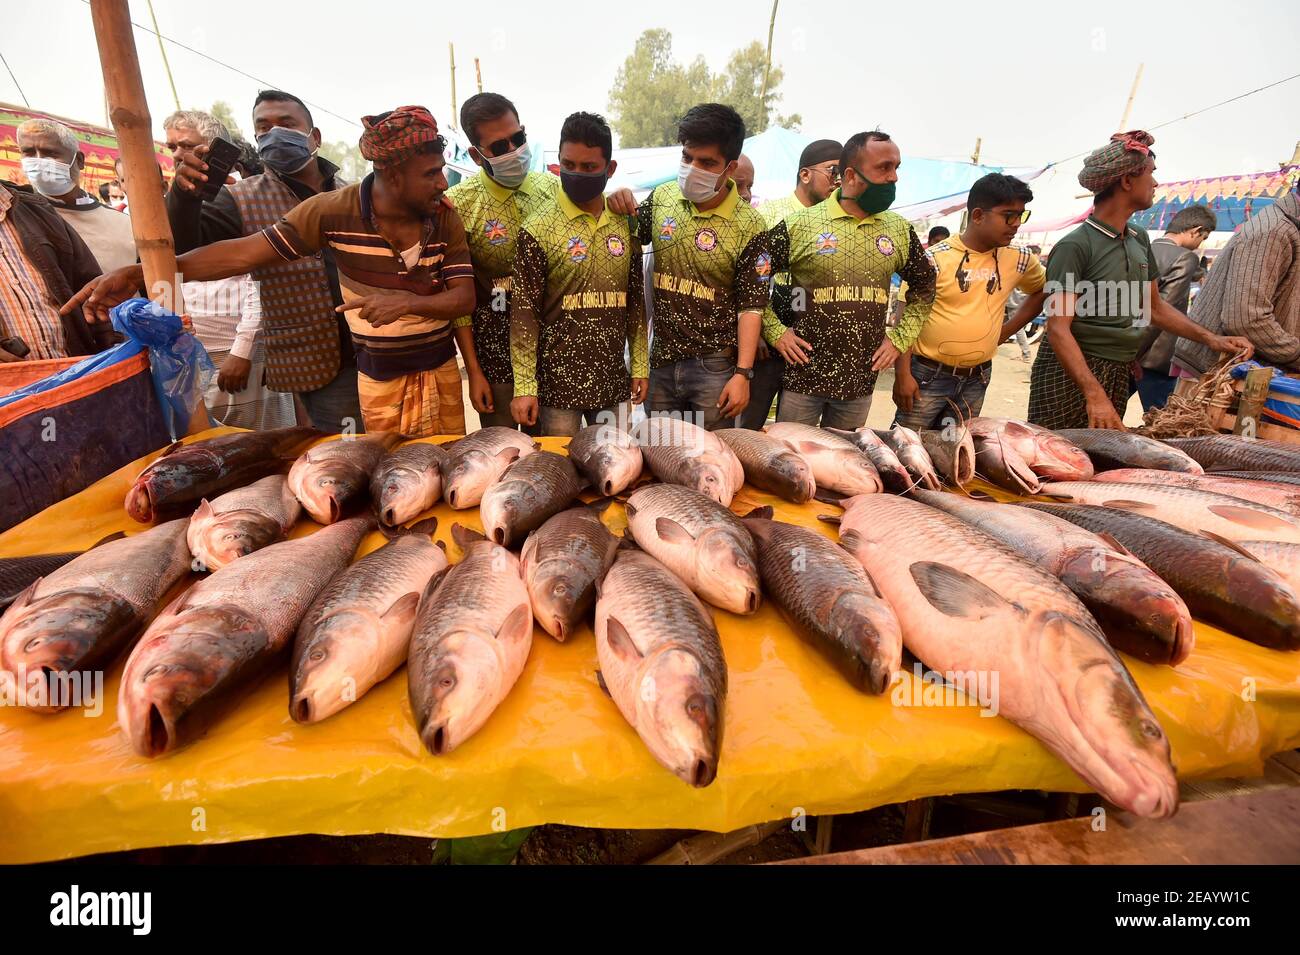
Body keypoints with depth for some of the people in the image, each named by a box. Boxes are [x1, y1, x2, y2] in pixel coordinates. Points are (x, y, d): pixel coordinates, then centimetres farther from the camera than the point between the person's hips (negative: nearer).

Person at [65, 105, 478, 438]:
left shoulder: (444, 216, -5)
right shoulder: (333, 211, -11)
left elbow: (465, 296, -8)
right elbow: (244, 253, -10)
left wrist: (408, 302, -27)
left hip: (439, 370, 2)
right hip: (379, 377, -1)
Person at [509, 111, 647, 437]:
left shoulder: (625, 225, 6)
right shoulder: (537, 230, -7)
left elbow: (635, 301, 11)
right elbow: (524, 313, -8)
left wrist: (640, 365, 9)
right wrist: (524, 387, -11)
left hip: (613, 379, 4)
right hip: (558, 381, -4)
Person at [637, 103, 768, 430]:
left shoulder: (748, 226, -9)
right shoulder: (661, 198, 2)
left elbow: (750, 306, -8)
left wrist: (743, 374, -12)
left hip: (715, 367, -3)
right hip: (661, 361, 4)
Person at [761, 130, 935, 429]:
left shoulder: (900, 230, 6)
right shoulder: (799, 225, -6)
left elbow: (924, 287, 19)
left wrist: (900, 338, 9)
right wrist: (775, 332, -8)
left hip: (862, 380, 4)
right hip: (804, 374, -3)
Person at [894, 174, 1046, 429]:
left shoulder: (1019, 260, 3)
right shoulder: (934, 258, -11)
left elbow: (1042, 291, 22)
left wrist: (1006, 330, 9)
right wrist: (903, 374, -15)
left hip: (977, 380, 5)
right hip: (927, 375, -4)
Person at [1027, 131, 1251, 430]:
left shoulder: (1139, 239, 12)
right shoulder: (1075, 246, -13)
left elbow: (1154, 306, 23)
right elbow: (1058, 329, -20)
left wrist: (1210, 338, 12)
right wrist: (1094, 394, -29)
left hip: (1119, 373, 8)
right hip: (1072, 372, -8)